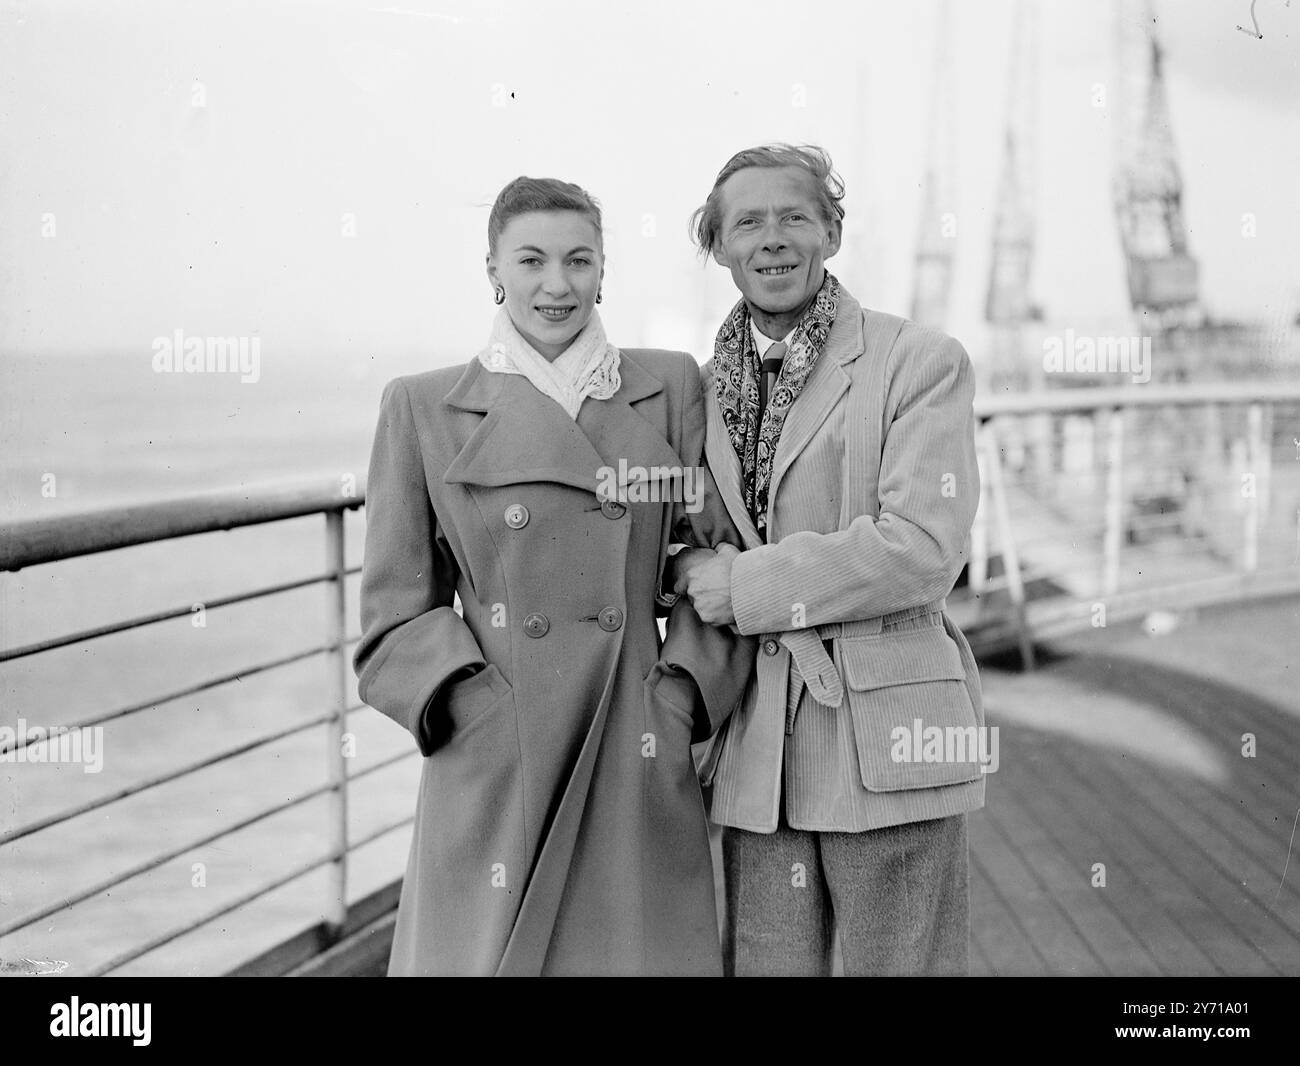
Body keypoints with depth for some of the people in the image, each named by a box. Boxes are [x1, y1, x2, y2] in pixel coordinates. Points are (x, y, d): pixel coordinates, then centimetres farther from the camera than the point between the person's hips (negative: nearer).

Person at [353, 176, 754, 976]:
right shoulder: (424, 408, 4)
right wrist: (477, 703, -9)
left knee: (640, 950, 3)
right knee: (487, 951, 1)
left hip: (637, 775, 1)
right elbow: (397, 610, 5)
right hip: (493, 779, -1)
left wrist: (682, 694, -4)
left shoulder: (672, 387, 7)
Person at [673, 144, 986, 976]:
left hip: (886, 749, -4)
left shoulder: (923, 362, -4)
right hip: (756, 759, 5)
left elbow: (924, 551, -14)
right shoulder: (706, 387, 13)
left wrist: (744, 586, -11)